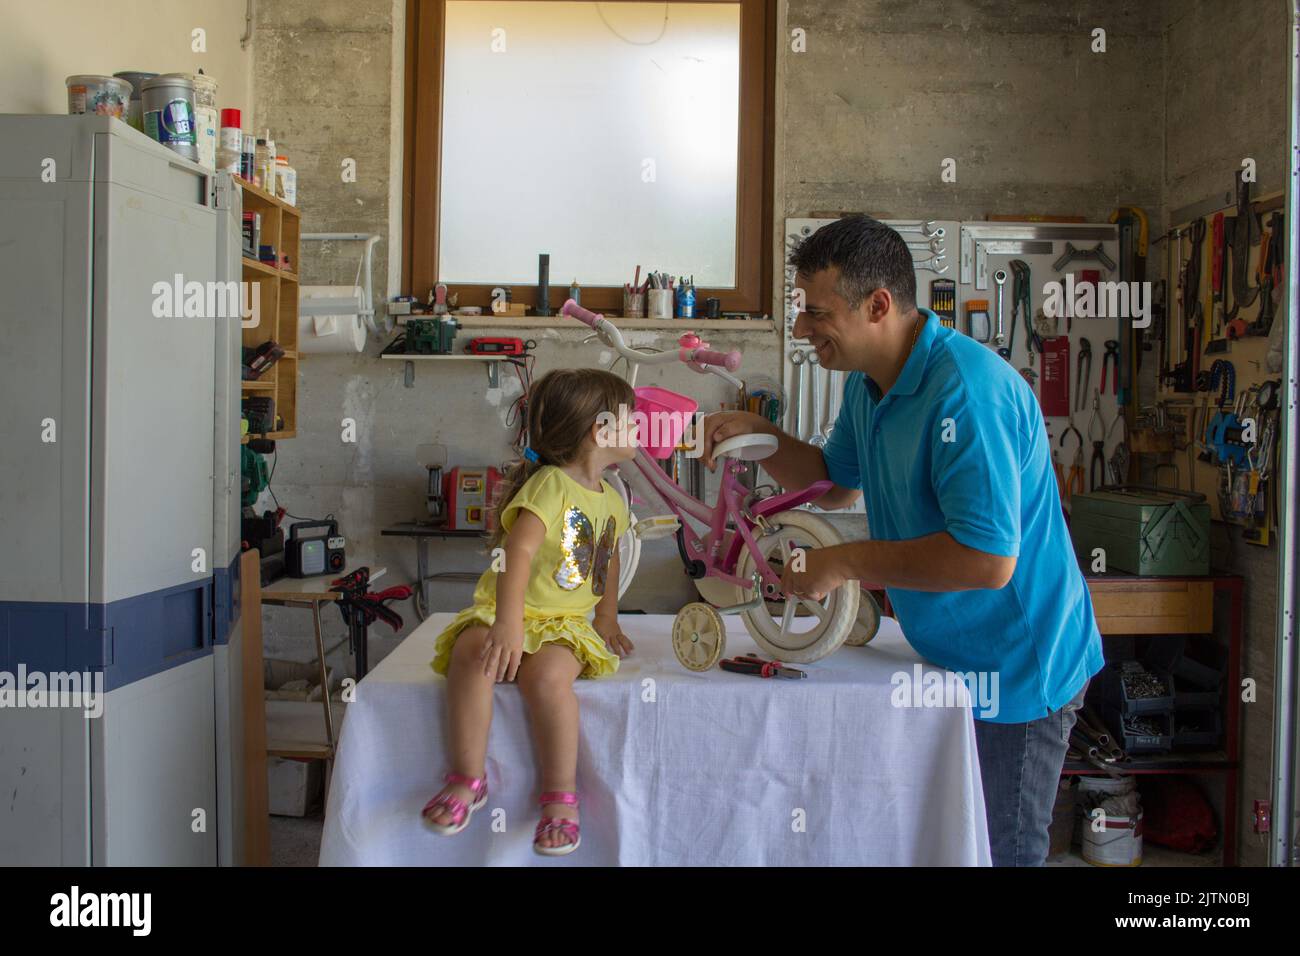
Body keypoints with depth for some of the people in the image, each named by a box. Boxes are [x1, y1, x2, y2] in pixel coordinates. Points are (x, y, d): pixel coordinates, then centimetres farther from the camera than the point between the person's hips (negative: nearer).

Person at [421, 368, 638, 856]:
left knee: (547, 675, -30)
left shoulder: (611, 501, 13)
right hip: (507, 611, -3)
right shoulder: (551, 484, -12)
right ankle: (468, 778, -19)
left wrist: (606, 619, 26)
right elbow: (519, 549, -25)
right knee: (472, 654, -34)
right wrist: (508, 623, -35)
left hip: (565, 622, 4)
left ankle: (560, 797, -21)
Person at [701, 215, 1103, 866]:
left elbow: (988, 559, -34)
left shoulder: (966, 391, -29)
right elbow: (836, 483, 18)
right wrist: (759, 434, 0)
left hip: (1017, 671, -9)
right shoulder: (868, 384, 3)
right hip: (954, 661, 9)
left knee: (996, 853, 6)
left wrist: (847, 563, -25)